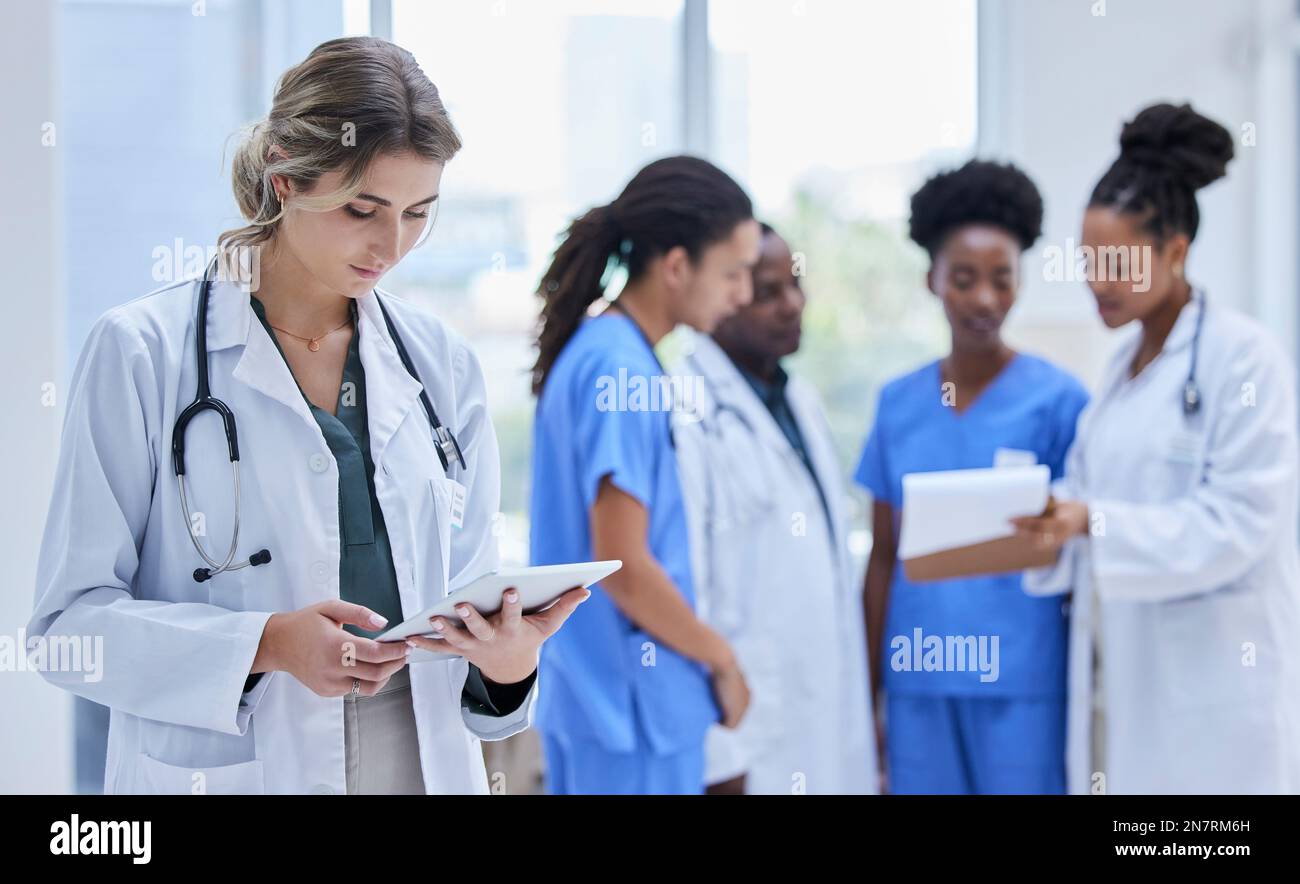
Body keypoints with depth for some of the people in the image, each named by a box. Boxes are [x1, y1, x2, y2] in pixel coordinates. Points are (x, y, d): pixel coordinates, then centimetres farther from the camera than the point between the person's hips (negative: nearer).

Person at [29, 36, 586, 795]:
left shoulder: (443, 363, 4)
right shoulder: (143, 353, -8)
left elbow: (468, 586, 8)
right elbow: (73, 620, -11)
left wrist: (508, 661, -14)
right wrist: (266, 644, -24)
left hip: (427, 762, 4)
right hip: (228, 770, -3)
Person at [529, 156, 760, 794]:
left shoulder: (590, 351, 10)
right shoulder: (623, 372, -18)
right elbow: (624, 566, -21)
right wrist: (720, 659, -8)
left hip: (583, 693, 10)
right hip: (635, 711, -10)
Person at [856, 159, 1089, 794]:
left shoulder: (1058, 399, -1)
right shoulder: (898, 404, 9)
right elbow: (883, 558, 11)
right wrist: (866, 697, 10)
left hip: (1023, 679, -3)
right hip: (918, 679, 3)